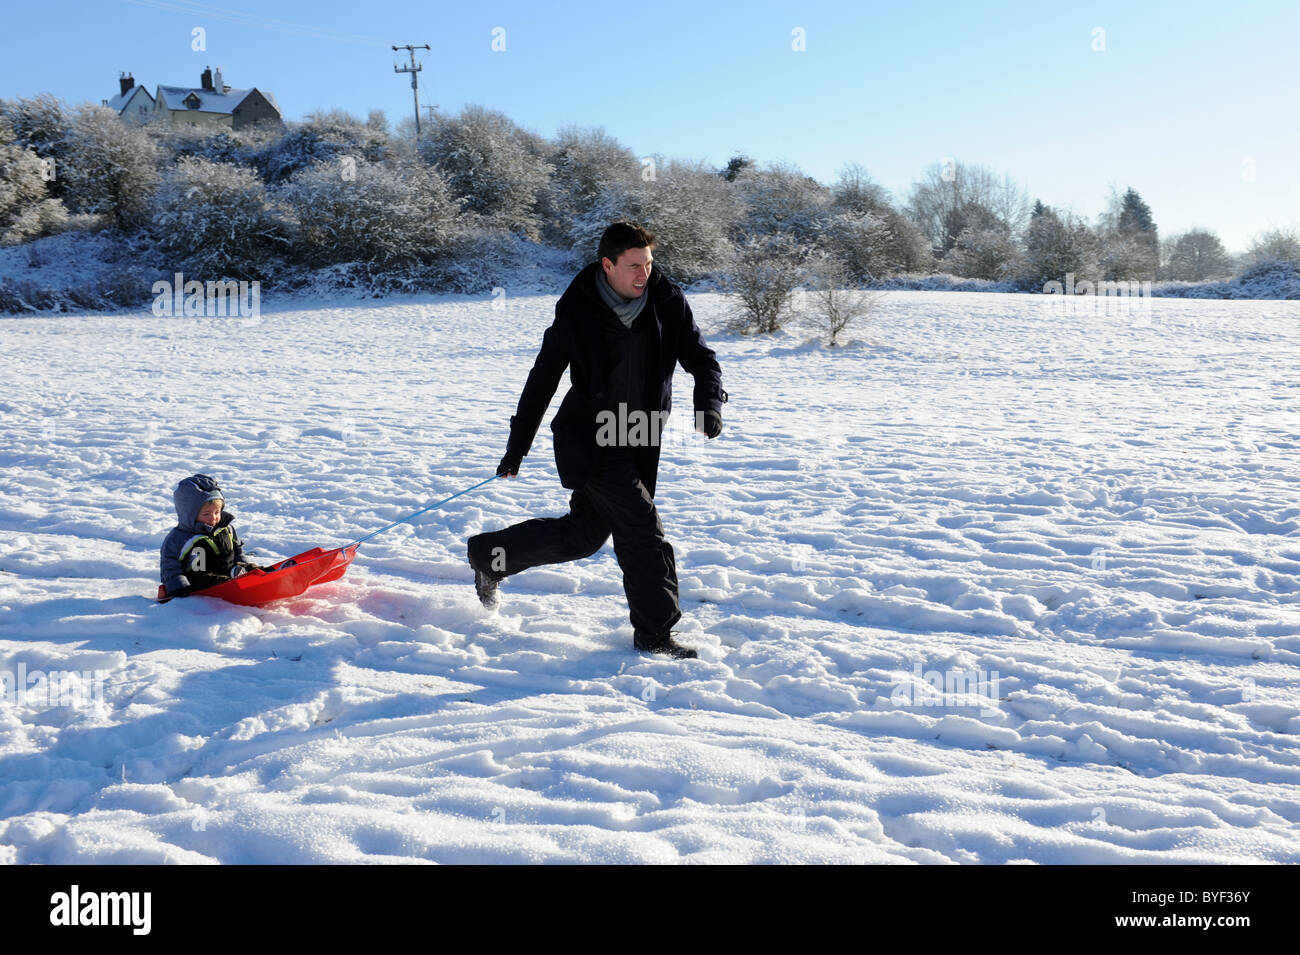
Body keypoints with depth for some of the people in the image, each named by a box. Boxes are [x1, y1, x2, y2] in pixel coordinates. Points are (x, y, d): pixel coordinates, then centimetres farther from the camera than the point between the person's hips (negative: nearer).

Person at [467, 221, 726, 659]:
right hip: (590, 440, -5)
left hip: (639, 442, 5)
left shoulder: (667, 303, -1)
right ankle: (654, 632, 3)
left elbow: (701, 357, 3)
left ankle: (489, 555, 33)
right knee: (643, 531, -12)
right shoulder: (577, 312, -9)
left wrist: (709, 402, -19)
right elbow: (542, 379, 0)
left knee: (583, 533, 13)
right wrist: (517, 447, 3)